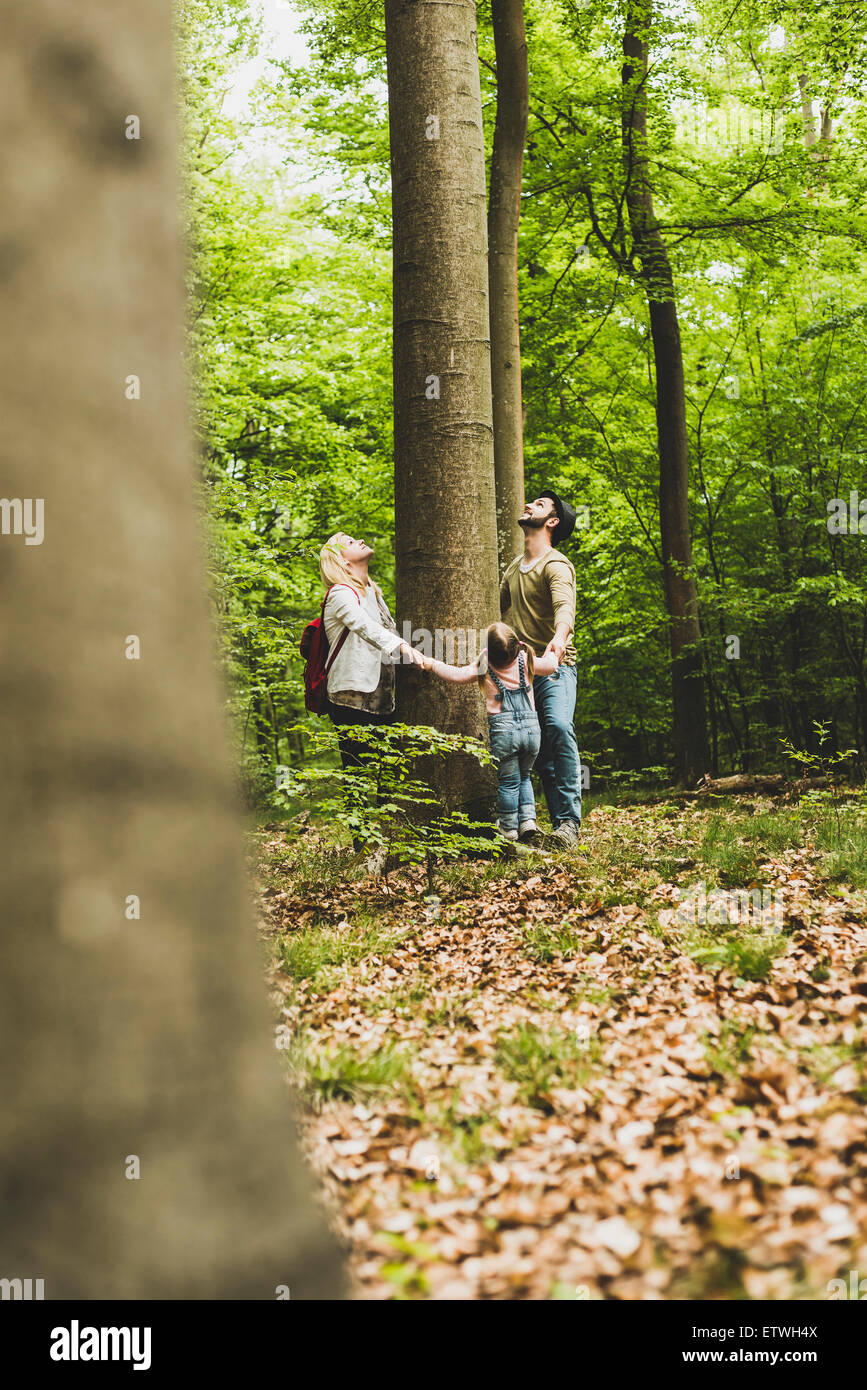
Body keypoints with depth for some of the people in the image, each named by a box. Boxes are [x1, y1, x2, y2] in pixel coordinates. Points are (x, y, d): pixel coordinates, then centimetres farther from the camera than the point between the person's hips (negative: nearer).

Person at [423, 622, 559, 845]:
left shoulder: (484, 666, -3)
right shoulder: (526, 660, 2)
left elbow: (456, 674, -9)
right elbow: (551, 666, 10)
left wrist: (432, 665, 7)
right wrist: (553, 650, 31)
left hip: (503, 730, -2)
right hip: (531, 727, 3)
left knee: (508, 782, 11)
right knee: (524, 777, 20)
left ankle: (509, 827, 19)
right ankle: (528, 822, 8)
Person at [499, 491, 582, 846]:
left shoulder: (556, 565, -7)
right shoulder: (515, 566, 18)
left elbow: (565, 607, -28)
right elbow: (500, 609, 35)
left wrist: (559, 638, -48)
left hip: (554, 666, -7)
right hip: (520, 669, 7)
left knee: (559, 728, -28)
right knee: (540, 751, 3)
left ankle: (569, 820, -28)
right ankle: (561, 822, 8)